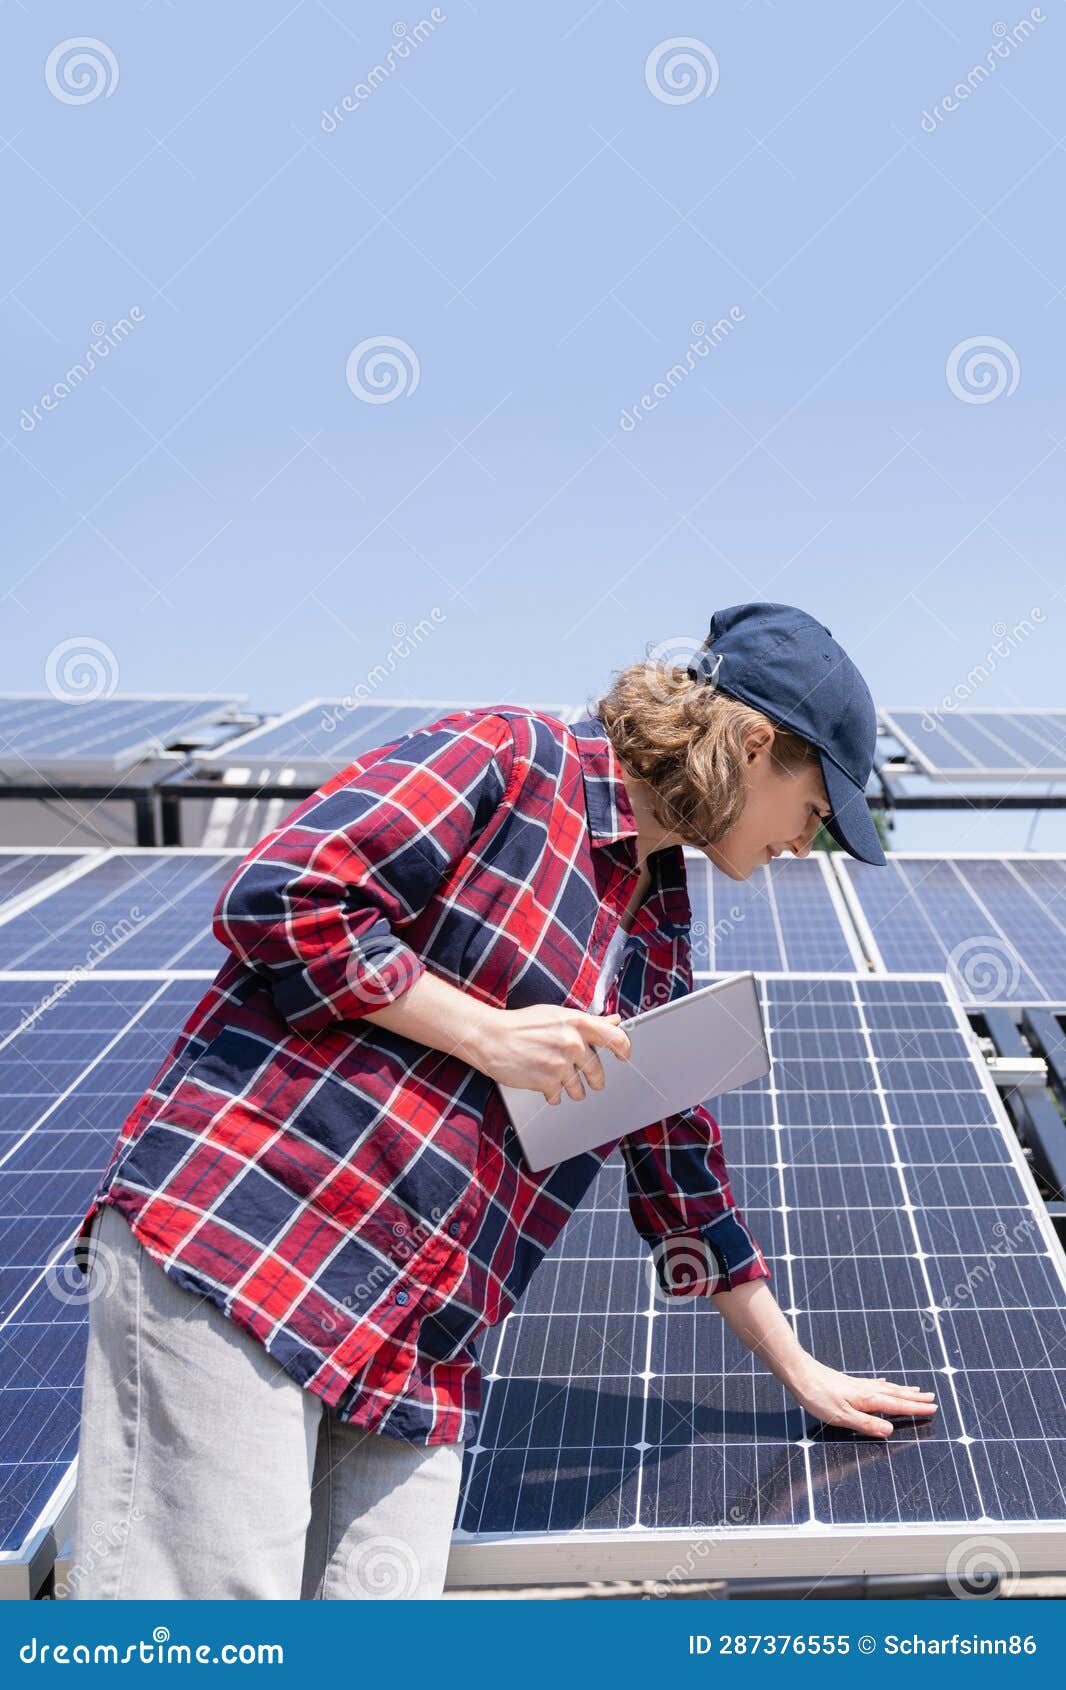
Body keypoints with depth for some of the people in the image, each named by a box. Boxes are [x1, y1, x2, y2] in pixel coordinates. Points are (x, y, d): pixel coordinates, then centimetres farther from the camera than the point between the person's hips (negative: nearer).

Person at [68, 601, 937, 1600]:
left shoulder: (659, 947, 19)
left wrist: (802, 1373, 32)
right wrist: (489, 1034, -11)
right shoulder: (509, 759, -4)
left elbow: (680, 1172, 28)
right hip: (233, 1235, -8)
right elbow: (278, 897, -13)